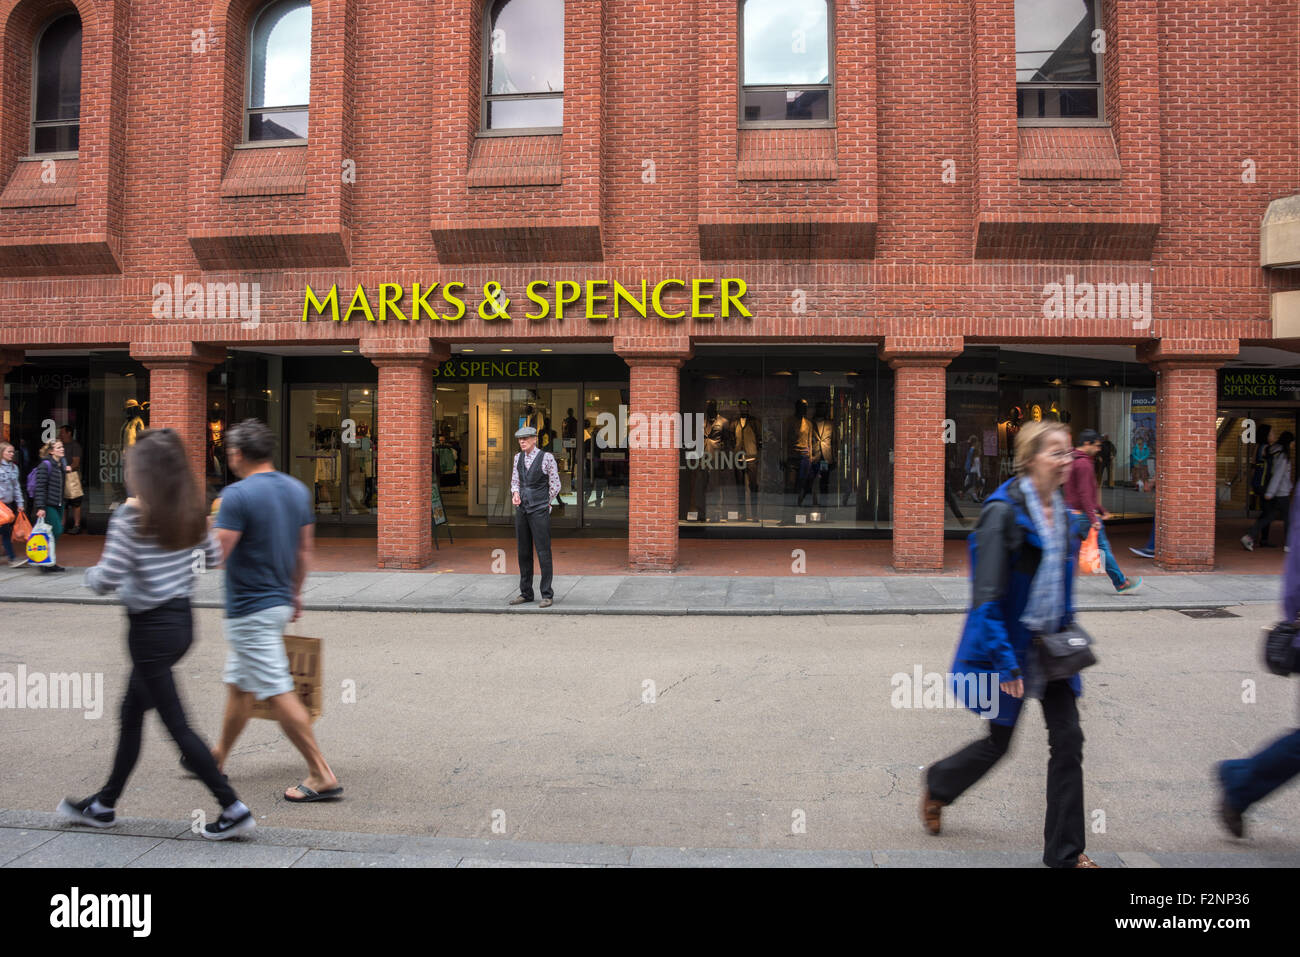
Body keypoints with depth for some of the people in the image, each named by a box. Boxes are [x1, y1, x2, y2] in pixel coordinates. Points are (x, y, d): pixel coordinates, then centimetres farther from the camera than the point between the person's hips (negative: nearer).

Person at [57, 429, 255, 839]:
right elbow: (215, 556, 12)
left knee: (176, 723, 0)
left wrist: (89, 573, 4)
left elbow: (106, 580, -17)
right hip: (182, 620, 8)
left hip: (151, 626, -8)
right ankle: (105, 804, 37)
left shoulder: (131, 514, -17)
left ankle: (234, 809, 1)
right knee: (131, 711, 22)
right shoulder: (192, 510, 2)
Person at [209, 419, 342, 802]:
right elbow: (304, 550, 12)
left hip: (250, 609, -8)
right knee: (238, 685, 22)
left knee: (280, 694, -5)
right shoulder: (298, 490, 6)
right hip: (279, 602, 9)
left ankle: (322, 776, -2)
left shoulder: (237, 495, -18)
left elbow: (216, 554, -20)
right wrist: (295, 594, 22)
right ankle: (218, 757, 39)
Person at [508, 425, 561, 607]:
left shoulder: (547, 458, -7)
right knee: (524, 553, 11)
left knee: (543, 553, -5)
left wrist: (544, 504, 7)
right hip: (521, 510, 6)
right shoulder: (518, 457, 10)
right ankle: (526, 593, 20)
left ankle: (547, 595, 2)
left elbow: (555, 485, 0)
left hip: (539, 512, -6)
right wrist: (515, 493, -2)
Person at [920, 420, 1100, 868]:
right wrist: (1004, 661, -24)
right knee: (998, 743, 9)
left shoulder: (1061, 512, 5)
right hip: (1011, 644, -7)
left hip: (1050, 645, 7)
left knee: (1068, 740, 4)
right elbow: (987, 595, -22)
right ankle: (937, 785, 39)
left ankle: (1064, 850, 18)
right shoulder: (1004, 512, -19)